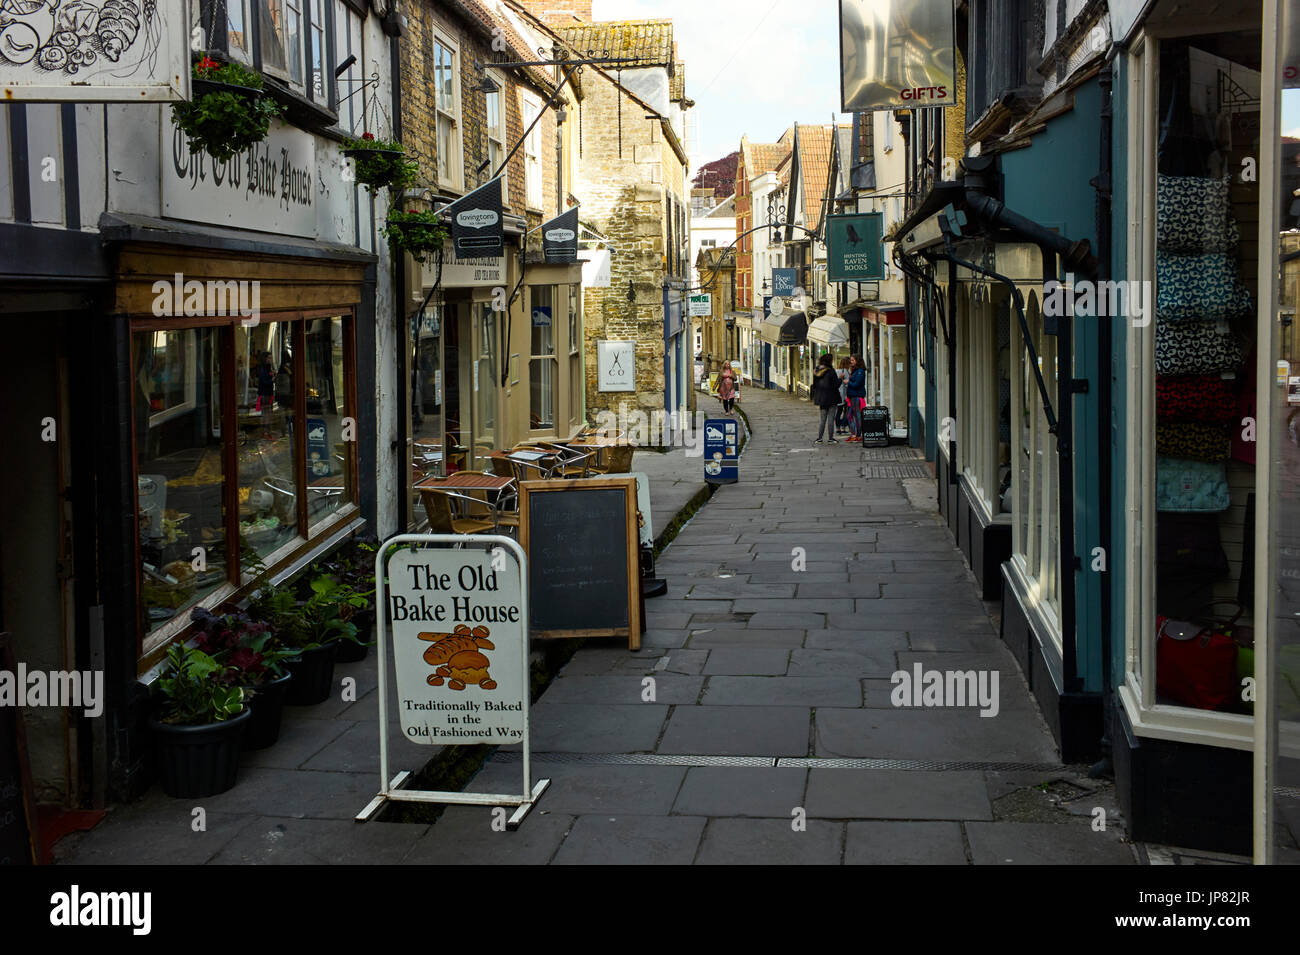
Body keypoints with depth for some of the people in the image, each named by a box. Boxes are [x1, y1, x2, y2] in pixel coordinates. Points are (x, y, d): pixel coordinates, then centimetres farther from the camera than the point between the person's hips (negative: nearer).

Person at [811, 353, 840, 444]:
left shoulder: (816, 371, 4)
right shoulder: (831, 371, -15)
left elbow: (814, 385, 8)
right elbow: (836, 385, -14)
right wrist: (840, 378, 1)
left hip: (821, 398, 6)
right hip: (831, 398, -6)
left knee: (823, 419, 12)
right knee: (831, 418, 0)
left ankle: (819, 438, 8)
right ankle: (830, 438, 0)